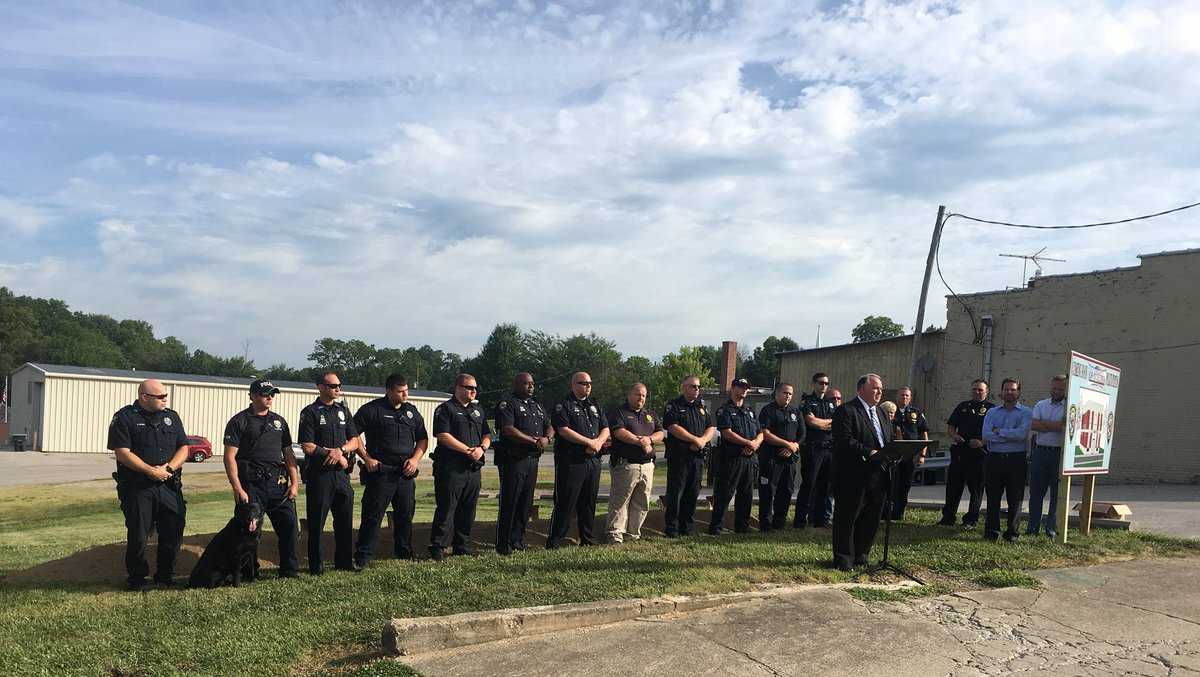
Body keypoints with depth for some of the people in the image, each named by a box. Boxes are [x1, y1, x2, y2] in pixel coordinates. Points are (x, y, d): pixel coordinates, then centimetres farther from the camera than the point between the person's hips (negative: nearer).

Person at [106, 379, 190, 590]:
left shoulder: (172, 417, 13)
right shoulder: (124, 418, -2)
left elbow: (183, 448, 10)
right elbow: (122, 453, -11)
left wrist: (169, 467, -8)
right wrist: (150, 471, -16)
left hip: (169, 486, 4)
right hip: (137, 487, -4)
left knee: (173, 531, 4)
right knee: (138, 535, 0)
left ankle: (165, 575, 20)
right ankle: (137, 578, 18)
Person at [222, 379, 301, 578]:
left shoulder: (279, 421, 16)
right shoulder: (239, 421, 0)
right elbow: (229, 457, -6)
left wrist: (295, 482, 7)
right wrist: (238, 489, -13)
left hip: (278, 484, 5)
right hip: (251, 485, -4)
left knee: (289, 526, 1)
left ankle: (290, 570, 14)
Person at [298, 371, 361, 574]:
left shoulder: (343, 410, 13)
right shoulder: (310, 413, -4)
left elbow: (354, 441, 11)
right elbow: (307, 446, -11)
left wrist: (340, 450, -8)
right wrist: (333, 455, -10)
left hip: (342, 473, 5)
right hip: (319, 474, -5)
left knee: (345, 519, 10)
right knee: (316, 521, 1)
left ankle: (345, 561, 21)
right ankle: (316, 565, 11)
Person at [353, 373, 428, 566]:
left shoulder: (412, 411, 13)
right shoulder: (372, 409, -4)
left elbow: (423, 439, 19)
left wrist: (415, 459, 3)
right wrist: (367, 458, -9)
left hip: (406, 474, 5)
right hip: (380, 472, -5)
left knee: (406, 514, 11)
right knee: (373, 515, -5)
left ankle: (404, 553, 25)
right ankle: (362, 557, 3)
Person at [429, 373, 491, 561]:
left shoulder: (478, 410, 19)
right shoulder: (445, 409, -3)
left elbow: (487, 435, 18)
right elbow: (443, 435, -14)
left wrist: (481, 448, -5)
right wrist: (468, 450, -15)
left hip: (473, 468, 7)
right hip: (451, 468, -7)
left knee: (468, 510, 11)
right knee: (446, 508, -5)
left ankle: (462, 546, 21)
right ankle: (437, 547, 1)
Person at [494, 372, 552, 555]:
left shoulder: (536, 405, 20)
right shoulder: (507, 404, -5)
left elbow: (549, 427, 20)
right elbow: (508, 430, -17)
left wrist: (546, 438, -4)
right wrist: (534, 441, -14)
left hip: (532, 458, 7)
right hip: (513, 459, -7)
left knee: (526, 502, 10)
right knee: (509, 502, -4)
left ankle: (518, 540, 20)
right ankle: (503, 545, 1)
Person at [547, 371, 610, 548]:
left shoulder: (595, 406, 19)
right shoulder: (563, 406, -3)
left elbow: (605, 429, 15)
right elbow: (564, 430, -14)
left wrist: (598, 442, -7)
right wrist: (590, 442, -14)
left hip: (593, 460, 7)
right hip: (571, 461, -6)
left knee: (589, 502, 12)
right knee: (565, 502, -5)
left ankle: (587, 539, 21)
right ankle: (555, 542, 1)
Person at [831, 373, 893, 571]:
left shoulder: (880, 412, 20)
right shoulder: (846, 411, -8)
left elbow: (889, 440, 22)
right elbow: (845, 441, -18)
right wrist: (869, 453, -23)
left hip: (877, 476, 8)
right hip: (853, 476, -8)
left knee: (871, 518, 12)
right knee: (847, 518, 1)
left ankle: (861, 555, 25)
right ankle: (844, 558, 11)